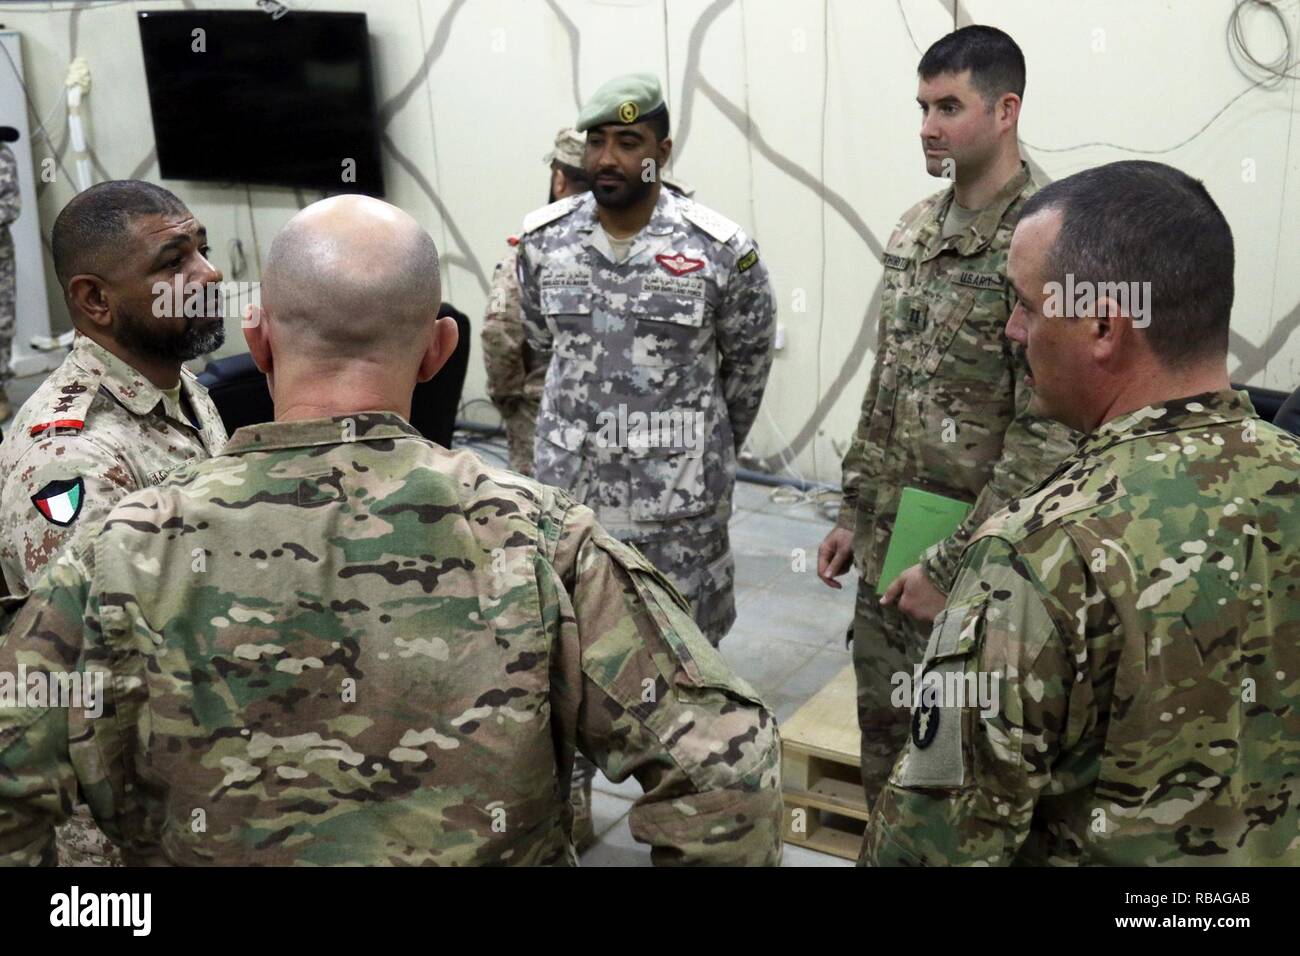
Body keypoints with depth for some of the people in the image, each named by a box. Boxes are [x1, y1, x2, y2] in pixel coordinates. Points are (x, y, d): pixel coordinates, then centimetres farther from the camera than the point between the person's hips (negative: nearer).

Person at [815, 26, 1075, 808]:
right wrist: (853, 514, 13)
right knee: (885, 742, 19)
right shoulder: (914, 231, 8)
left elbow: (1049, 437, -20)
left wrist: (952, 567, -19)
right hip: (886, 541, 7)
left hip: (975, 561, -7)